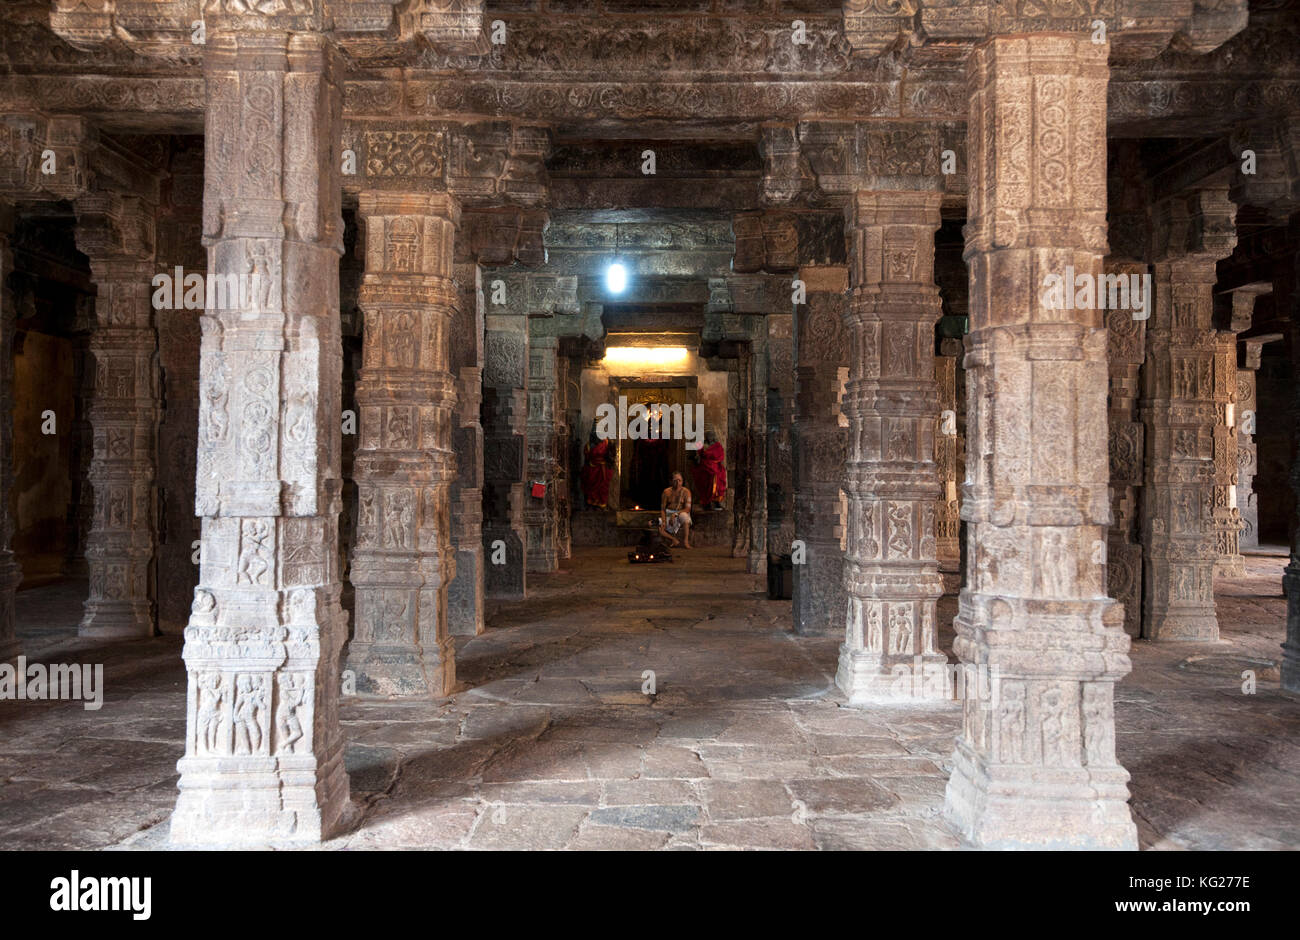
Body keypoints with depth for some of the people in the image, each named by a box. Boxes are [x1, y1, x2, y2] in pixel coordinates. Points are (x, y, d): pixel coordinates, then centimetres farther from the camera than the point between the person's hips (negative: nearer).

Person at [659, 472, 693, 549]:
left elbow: (687, 509, -14)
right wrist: (664, 521, -15)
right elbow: (662, 509, 2)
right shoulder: (667, 492, 0)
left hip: (681, 513, -3)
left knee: (683, 515, -40)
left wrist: (675, 514, -27)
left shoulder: (686, 492, -7)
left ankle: (685, 542, -31)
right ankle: (673, 540, -2)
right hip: (668, 515, 3)